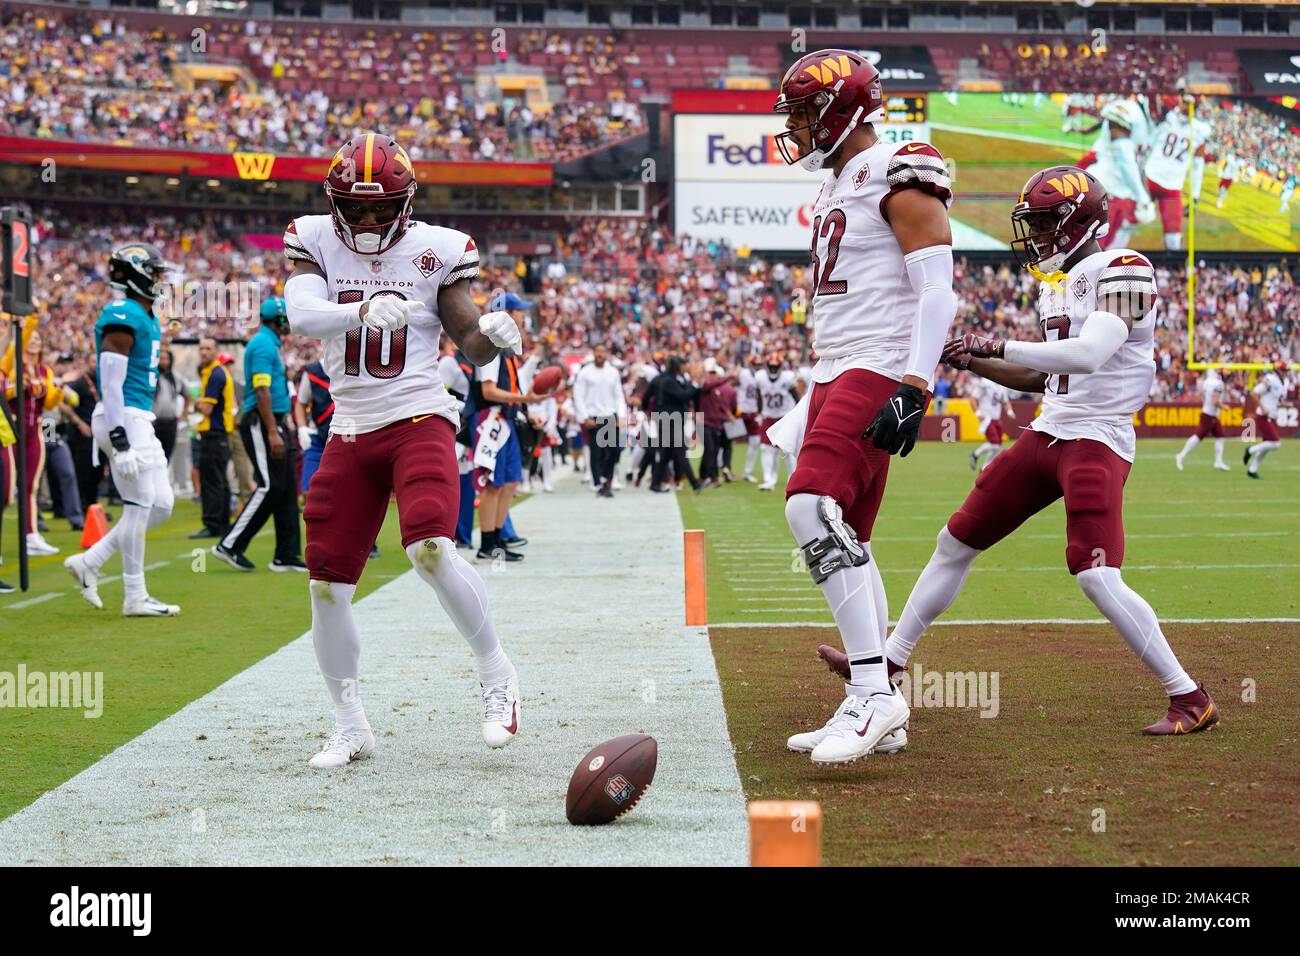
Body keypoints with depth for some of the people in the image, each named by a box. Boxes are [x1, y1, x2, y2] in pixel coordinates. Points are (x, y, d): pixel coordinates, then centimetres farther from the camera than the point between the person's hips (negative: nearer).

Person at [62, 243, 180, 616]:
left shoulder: (147, 318, 17)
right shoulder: (122, 318, -15)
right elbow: (111, 383, -19)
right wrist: (120, 441, -24)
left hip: (140, 420, 10)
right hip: (123, 420, -10)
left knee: (161, 505, 10)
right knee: (140, 505, -5)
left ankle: (89, 562, 15)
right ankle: (135, 597, 3)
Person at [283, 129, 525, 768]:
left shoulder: (434, 250, 0)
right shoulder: (316, 242, 1)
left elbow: (469, 343, 4)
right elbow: (300, 314, -19)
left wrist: (492, 335, -20)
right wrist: (363, 311, -38)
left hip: (419, 421, -3)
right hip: (350, 433, 3)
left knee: (430, 549, -27)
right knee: (328, 587, 1)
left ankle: (496, 676, -6)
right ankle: (349, 726, 18)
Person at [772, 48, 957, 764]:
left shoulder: (898, 176, -9)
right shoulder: (835, 187, 21)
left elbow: (937, 291, -16)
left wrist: (915, 389, -25)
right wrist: (812, 408, 25)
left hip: (879, 371, -10)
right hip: (834, 374, 10)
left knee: (813, 507, -24)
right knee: (843, 542, 8)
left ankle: (874, 694, -24)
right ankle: (872, 712, 12)